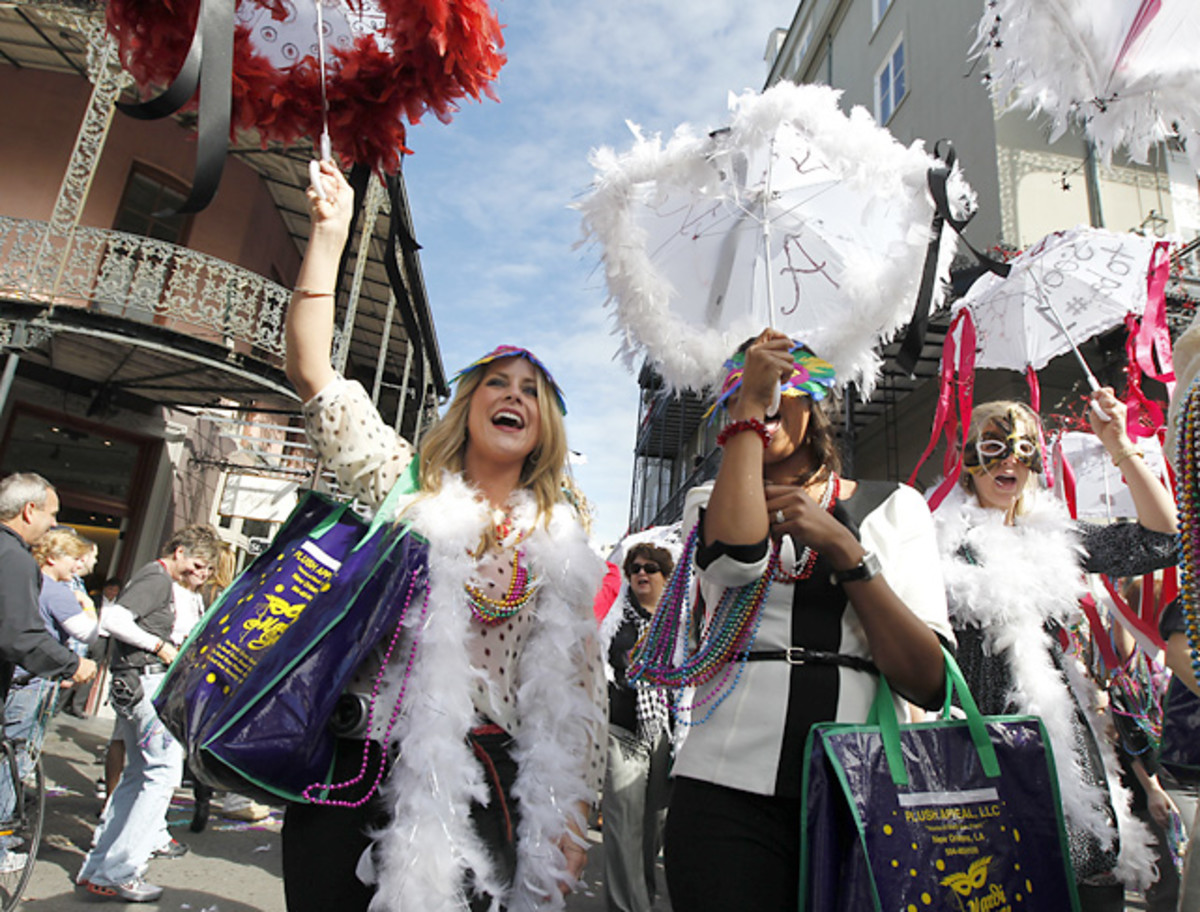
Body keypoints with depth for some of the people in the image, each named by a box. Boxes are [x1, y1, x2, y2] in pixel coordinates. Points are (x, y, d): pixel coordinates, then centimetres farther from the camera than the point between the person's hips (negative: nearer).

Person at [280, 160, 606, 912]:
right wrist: (330, 233, -8)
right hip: (352, 761, 0)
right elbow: (312, 374, -3)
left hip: (478, 780, 1)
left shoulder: (563, 544, 6)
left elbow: (577, 692, 5)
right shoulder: (405, 487, 6)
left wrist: (570, 820, 1)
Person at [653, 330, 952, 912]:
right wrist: (749, 406, -10)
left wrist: (843, 548, -12)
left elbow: (928, 683, -2)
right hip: (730, 791, 0)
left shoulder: (894, 506, 9)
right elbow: (737, 556, -18)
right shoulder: (711, 499, 10)